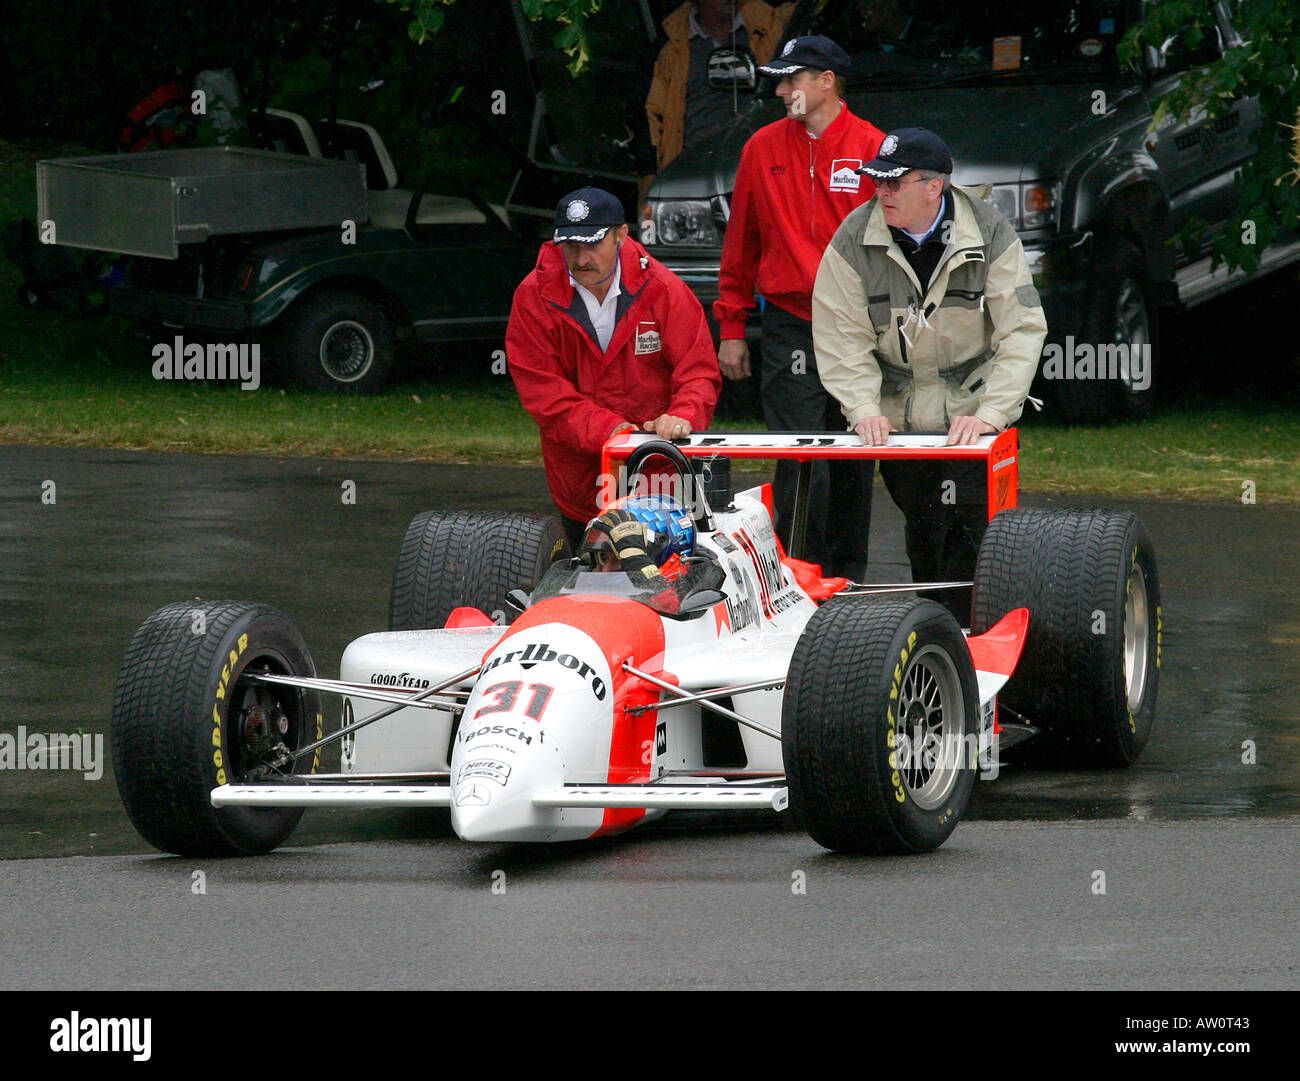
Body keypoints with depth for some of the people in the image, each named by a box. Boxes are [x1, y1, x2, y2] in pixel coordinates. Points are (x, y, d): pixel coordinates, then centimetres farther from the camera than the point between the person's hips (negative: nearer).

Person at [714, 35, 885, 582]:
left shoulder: (873, 150, -1)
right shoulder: (763, 148, 7)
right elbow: (741, 243, 12)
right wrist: (731, 326, 10)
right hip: (789, 327, 0)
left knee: (853, 462, 9)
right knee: (800, 464, -10)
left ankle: (849, 578, 20)